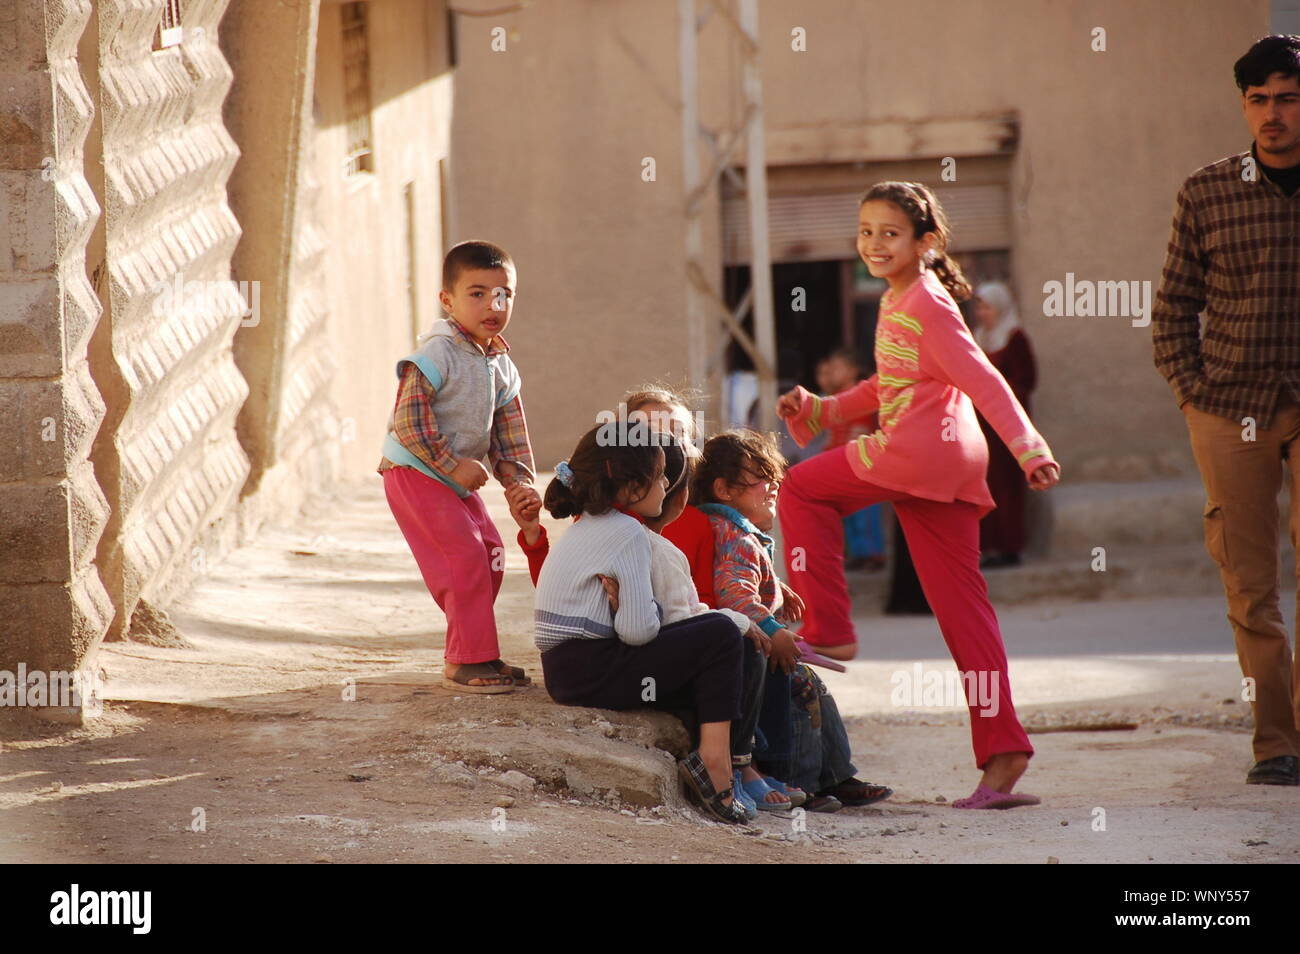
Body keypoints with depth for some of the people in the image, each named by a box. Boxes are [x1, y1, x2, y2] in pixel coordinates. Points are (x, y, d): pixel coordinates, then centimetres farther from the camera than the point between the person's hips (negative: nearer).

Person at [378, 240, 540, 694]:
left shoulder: (501, 366, 6)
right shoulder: (436, 356, -20)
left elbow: (510, 434, 14)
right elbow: (408, 421, -24)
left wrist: (519, 481, 1)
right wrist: (452, 464, -23)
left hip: (459, 481, 9)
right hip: (416, 474, -9)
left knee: (489, 555, 10)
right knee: (465, 558, -14)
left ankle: (468, 653, 20)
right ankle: (469, 662, -9)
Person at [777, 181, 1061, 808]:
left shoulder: (926, 303, -8)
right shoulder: (898, 301, 20)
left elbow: (981, 379, -16)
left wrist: (1029, 448, -23)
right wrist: (819, 411, 31)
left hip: (921, 450, -10)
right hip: (947, 470, 10)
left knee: (803, 489, 5)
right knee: (960, 604, 6)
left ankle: (828, 631, 6)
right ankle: (1002, 751, 3)